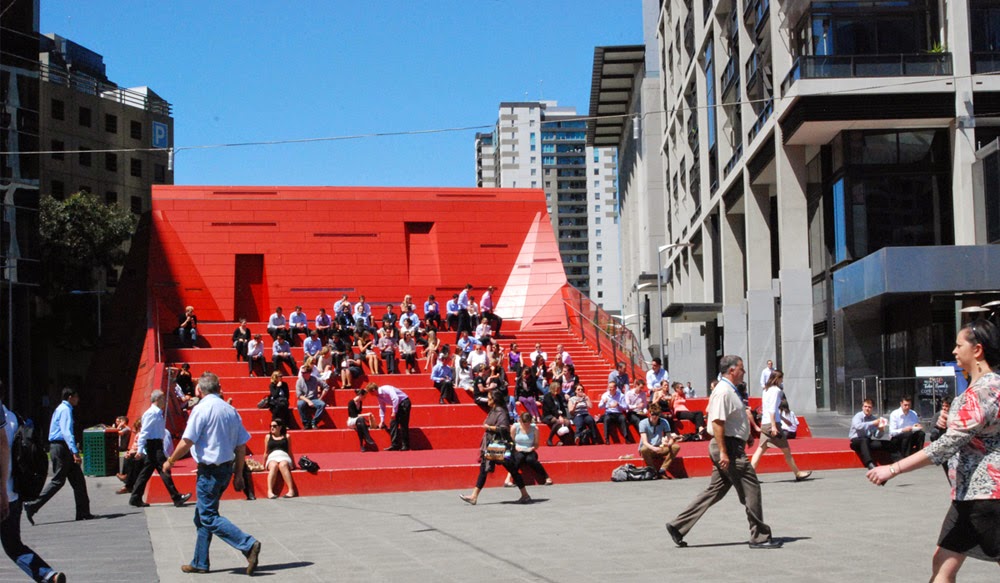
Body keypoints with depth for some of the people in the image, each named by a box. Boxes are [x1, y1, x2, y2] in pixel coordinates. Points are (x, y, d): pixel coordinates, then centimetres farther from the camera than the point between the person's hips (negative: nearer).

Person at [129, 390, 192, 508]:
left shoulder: (158, 413, 16)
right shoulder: (152, 413, -14)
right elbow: (144, 432, -18)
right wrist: (140, 450, -21)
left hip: (156, 444, 10)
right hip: (153, 445, -10)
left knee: (146, 472, 11)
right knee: (164, 469, -9)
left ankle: (136, 499, 14)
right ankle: (176, 498, -8)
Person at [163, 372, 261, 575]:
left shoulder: (202, 409, -12)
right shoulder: (231, 410, 8)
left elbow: (187, 442, -14)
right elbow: (241, 446, 9)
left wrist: (170, 462, 1)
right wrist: (238, 474, 15)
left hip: (210, 469, -8)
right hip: (227, 467, 8)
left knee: (208, 517, -4)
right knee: (202, 515, 18)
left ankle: (248, 545, -19)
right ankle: (200, 563, 22)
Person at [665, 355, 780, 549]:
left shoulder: (731, 391, 18)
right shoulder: (723, 392, -15)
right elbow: (717, 422, -23)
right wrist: (723, 453, -26)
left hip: (732, 447, 11)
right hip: (729, 447, -11)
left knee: (714, 491, 11)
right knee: (751, 489, -4)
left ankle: (678, 526, 13)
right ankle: (760, 537, 4)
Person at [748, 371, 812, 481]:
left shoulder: (766, 390, 16)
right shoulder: (776, 390, -10)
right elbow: (772, 409, -18)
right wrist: (773, 426, -22)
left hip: (764, 423, 8)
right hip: (773, 423, -8)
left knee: (761, 449, 5)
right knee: (786, 450, 2)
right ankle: (798, 474, 11)